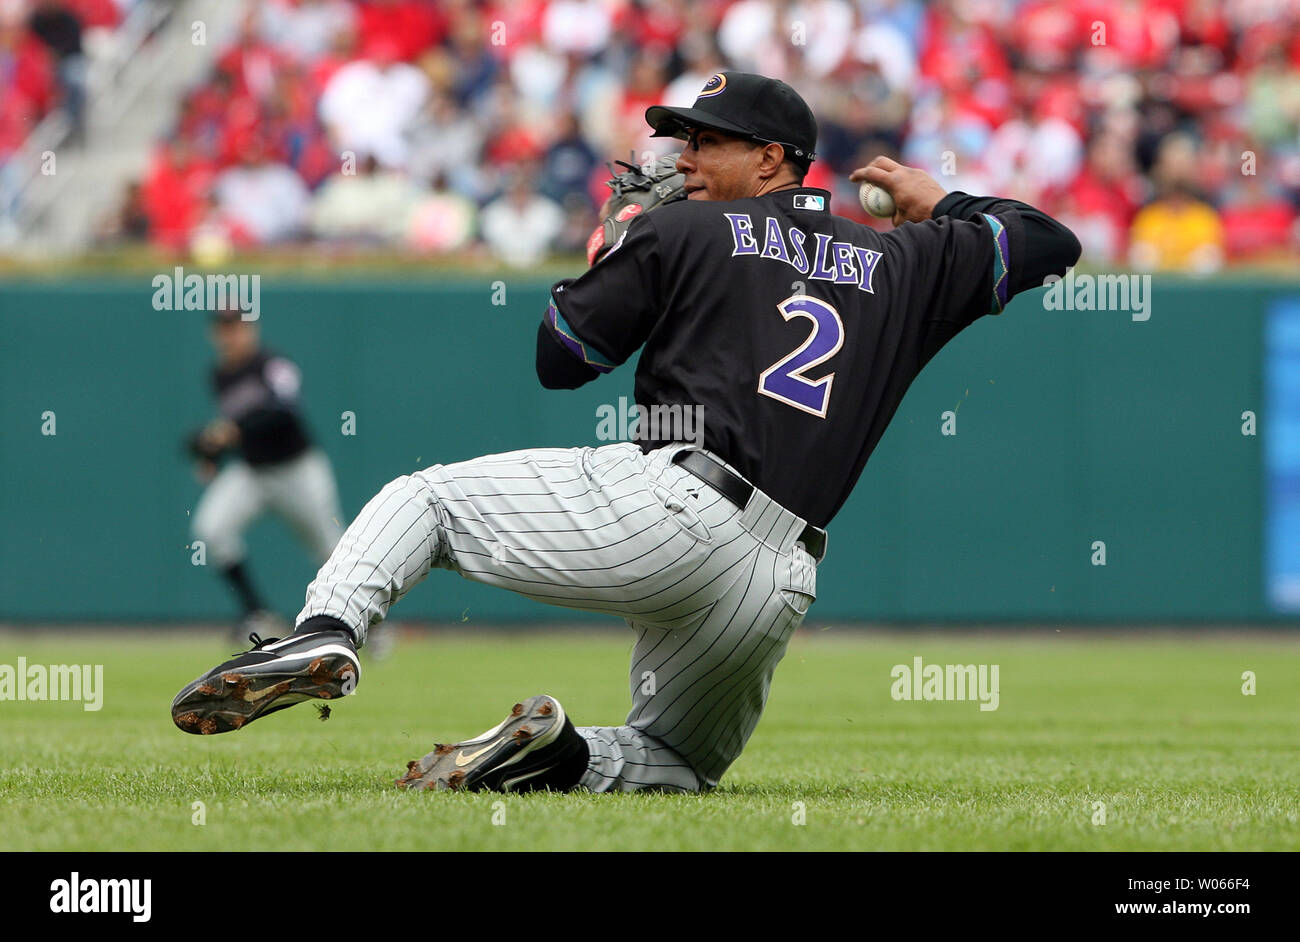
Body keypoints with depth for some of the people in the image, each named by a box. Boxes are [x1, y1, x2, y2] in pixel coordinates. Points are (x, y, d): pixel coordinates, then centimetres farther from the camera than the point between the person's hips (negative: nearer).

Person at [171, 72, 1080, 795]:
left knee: (421, 496, 13)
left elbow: (558, 358, 9)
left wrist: (604, 261, 27)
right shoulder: (903, 263, 19)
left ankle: (325, 635, -19)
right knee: (684, 760, 28)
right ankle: (566, 754, -8)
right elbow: (1050, 240, 29)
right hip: (778, 585, 4)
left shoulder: (683, 233, 8)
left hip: (663, 513, -4)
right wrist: (940, 204, 45)